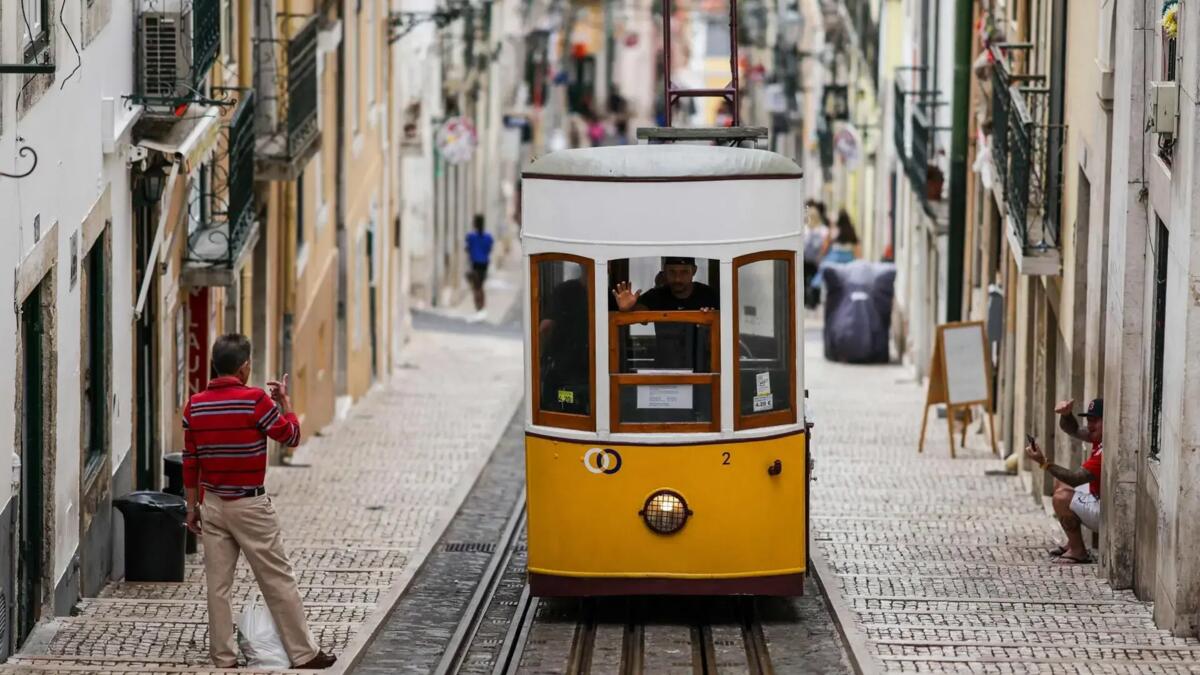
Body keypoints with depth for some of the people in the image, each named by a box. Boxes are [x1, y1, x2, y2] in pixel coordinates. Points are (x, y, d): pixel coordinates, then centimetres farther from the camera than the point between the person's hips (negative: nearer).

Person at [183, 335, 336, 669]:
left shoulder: (195, 406, 0)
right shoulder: (255, 400, -15)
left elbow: (190, 462, 5)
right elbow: (291, 437, -4)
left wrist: (192, 507, 13)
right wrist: (284, 401, 11)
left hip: (213, 504, 5)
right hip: (250, 505, -5)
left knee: (218, 585, 8)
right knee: (278, 580, 4)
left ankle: (223, 659, 10)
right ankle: (303, 653, 10)